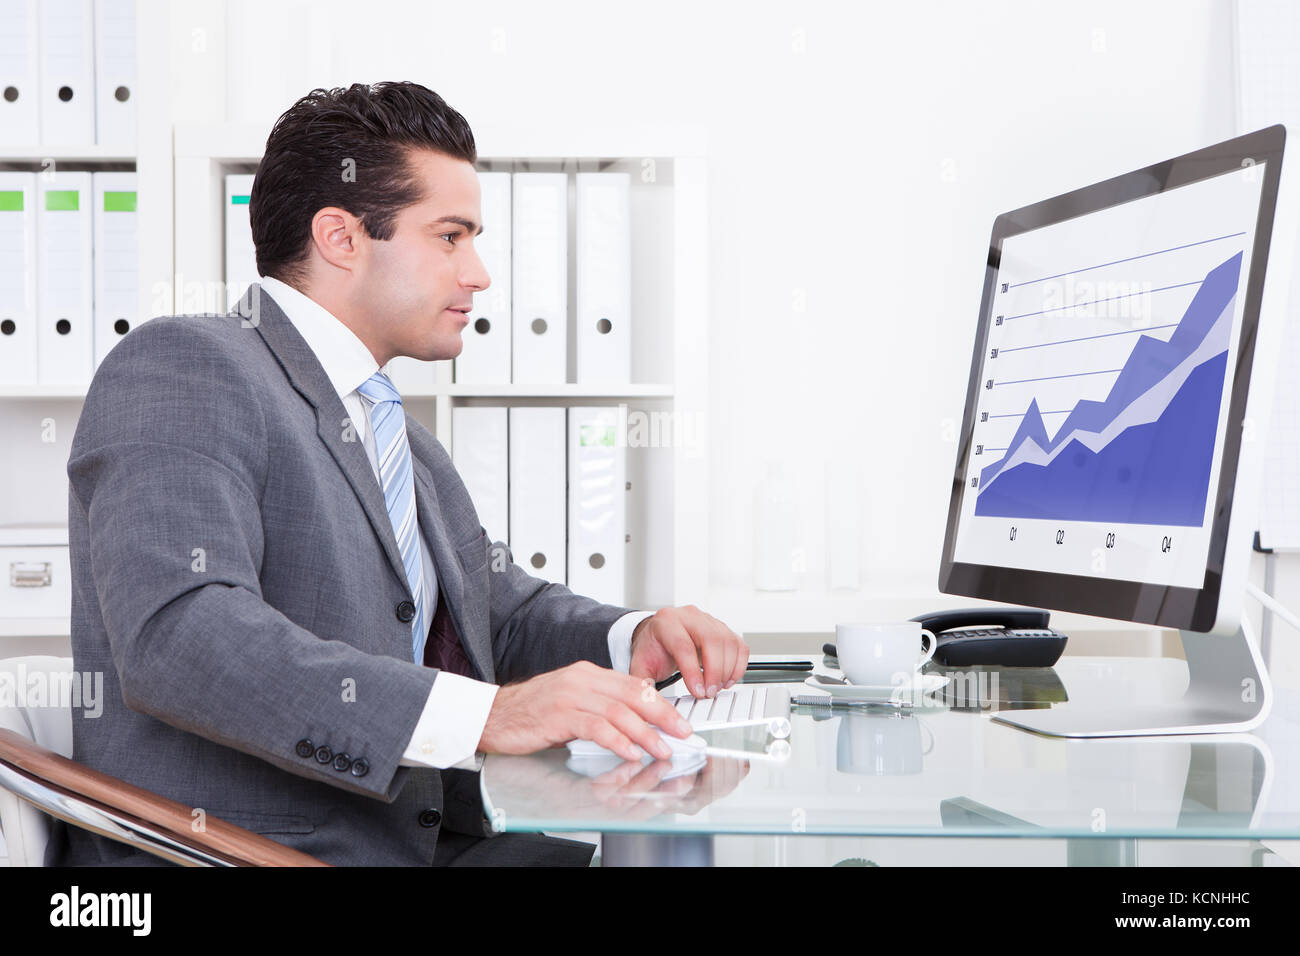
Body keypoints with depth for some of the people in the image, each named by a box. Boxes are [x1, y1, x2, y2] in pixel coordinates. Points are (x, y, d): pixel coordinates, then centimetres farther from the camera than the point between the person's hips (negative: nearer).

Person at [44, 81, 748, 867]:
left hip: (426, 842, 8)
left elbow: (508, 611, 26)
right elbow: (177, 637, -23)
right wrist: (485, 714, -30)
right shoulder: (180, 368, -8)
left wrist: (634, 639, 3)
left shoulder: (412, 446, 21)